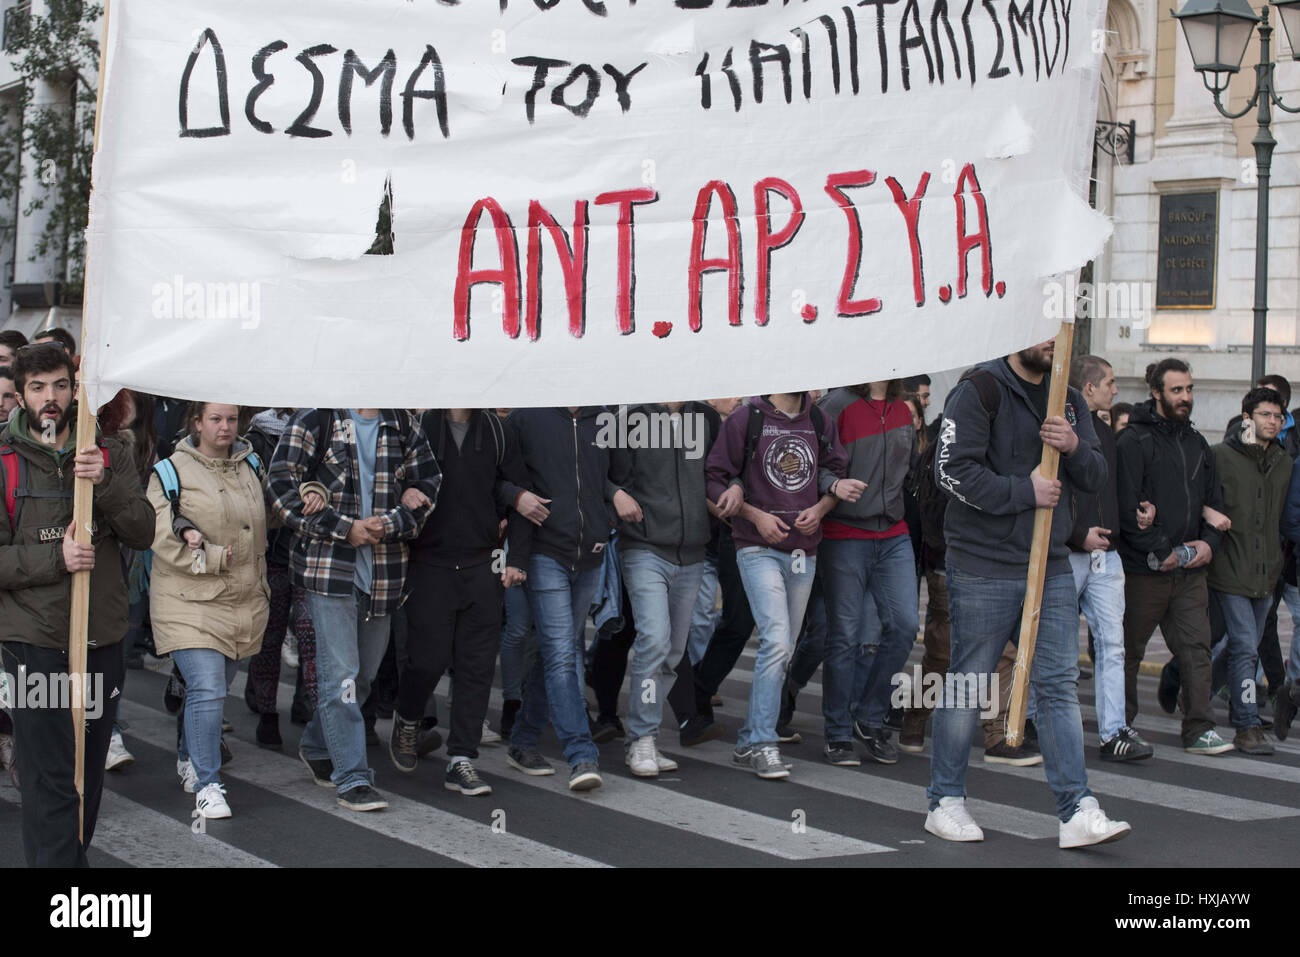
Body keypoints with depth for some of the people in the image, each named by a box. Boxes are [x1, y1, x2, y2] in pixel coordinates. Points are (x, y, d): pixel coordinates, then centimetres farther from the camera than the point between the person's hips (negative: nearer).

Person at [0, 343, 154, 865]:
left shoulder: (109, 454, 8)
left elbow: (142, 533, -2)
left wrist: (103, 483, -17)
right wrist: (54, 557, -18)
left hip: (102, 639, 4)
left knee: (89, 774, 14)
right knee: (50, 782, -7)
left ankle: (74, 856, 29)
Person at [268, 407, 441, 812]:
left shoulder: (403, 425, 8)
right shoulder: (314, 418, -3)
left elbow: (428, 487, 7)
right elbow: (282, 484, -8)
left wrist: (386, 525, -11)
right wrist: (345, 529, -13)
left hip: (384, 569, 5)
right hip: (329, 566, -5)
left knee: (364, 672, 13)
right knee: (339, 673, -7)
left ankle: (318, 748, 34)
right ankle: (352, 778, -2)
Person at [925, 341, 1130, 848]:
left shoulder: (1068, 400, 15)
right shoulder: (980, 389, -6)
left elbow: (1095, 477, 14)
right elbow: (952, 469, -15)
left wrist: (1075, 447, -8)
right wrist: (1025, 492, -16)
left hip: (1051, 566, 6)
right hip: (984, 565, -6)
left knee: (1059, 685, 2)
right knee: (966, 684, 3)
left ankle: (1078, 812, 1)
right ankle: (945, 802, 16)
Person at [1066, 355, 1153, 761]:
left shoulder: (1104, 432, 17)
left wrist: (1115, 533, 12)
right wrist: (1078, 535, -16)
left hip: (1106, 554, 7)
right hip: (1067, 555, -7)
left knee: (1112, 642, 0)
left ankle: (1114, 732, -1)